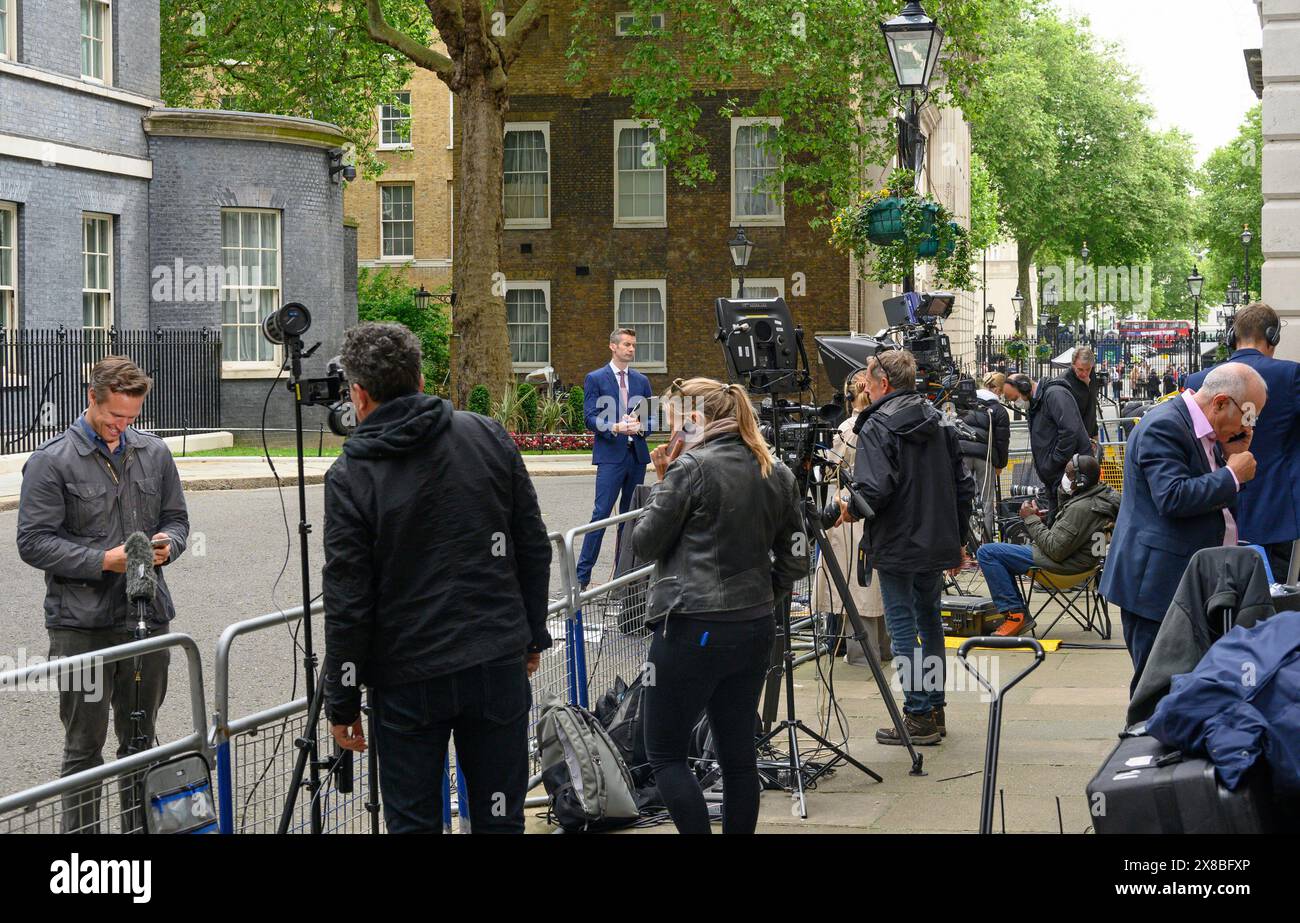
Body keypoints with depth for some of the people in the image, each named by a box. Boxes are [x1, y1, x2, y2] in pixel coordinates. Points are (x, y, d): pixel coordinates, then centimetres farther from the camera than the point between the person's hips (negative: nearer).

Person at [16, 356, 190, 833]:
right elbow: (34, 541, -11)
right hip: (82, 626, -5)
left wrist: (168, 544, -7)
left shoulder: (154, 453, 8)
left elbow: (176, 518, 17)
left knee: (142, 741, 15)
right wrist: (103, 561, -19)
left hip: (149, 617, 5)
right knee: (84, 747, 3)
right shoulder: (52, 461, -7)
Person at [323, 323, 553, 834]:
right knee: (500, 818, 11)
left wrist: (342, 701, -1)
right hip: (500, 665, 3)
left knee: (413, 822, 9)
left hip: (409, 681, -3)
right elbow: (533, 549, 6)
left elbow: (347, 601, -10)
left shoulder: (350, 477, -10)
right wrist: (532, 635, 17)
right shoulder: (489, 437, 1)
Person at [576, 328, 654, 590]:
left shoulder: (642, 381, 15)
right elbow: (590, 418, -6)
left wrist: (640, 426, -8)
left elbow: (651, 417, 14)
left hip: (637, 454, 5)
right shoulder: (595, 379, 1)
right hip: (611, 454, -5)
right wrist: (616, 427, -23)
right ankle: (582, 575, -10)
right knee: (601, 513, -12)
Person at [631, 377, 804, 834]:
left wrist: (662, 483, 5)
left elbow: (645, 543, -5)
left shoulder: (692, 467, -12)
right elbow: (793, 560, 12)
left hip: (693, 629, -7)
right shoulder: (775, 473, 9)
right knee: (739, 756, 11)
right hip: (756, 628, 7)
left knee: (664, 753, 3)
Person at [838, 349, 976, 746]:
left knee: (903, 627, -1)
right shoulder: (938, 422, 9)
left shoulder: (878, 426, -13)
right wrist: (958, 539, 18)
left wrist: (851, 510, -4)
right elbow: (963, 485, 11)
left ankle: (918, 717, 1)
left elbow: (875, 490, -24)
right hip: (938, 544, 7)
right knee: (930, 620, 17)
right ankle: (934, 710, 23)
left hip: (896, 546, -7)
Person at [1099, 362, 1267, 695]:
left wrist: (1232, 456, 6)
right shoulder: (1164, 427, -15)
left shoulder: (1208, 432, 15)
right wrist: (1232, 474, -16)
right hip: (1159, 583, -10)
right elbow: (1173, 498, -26)